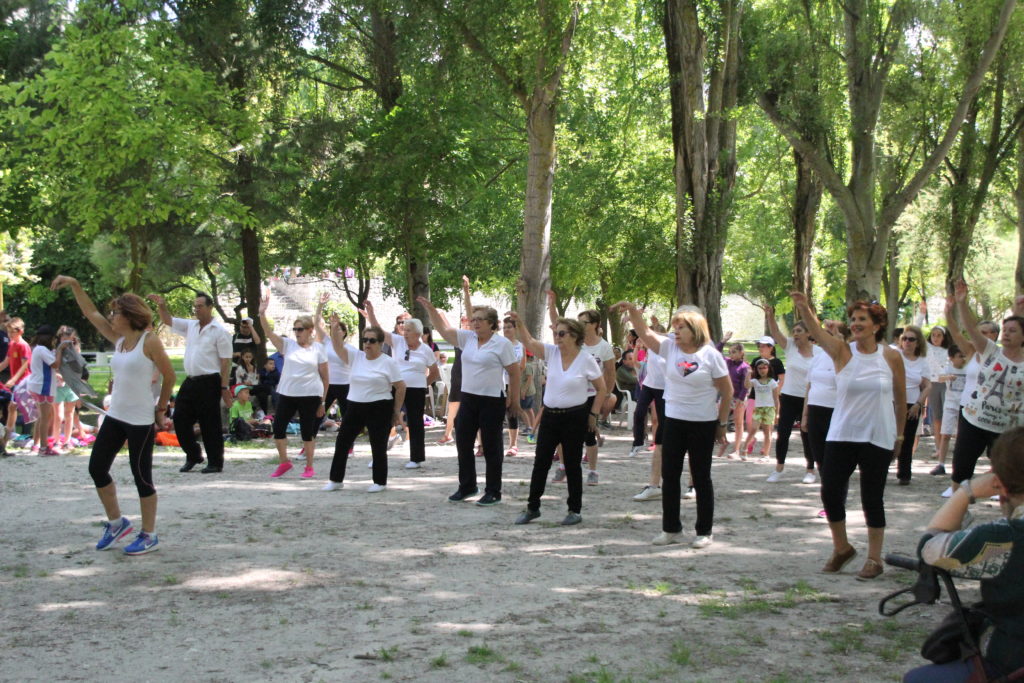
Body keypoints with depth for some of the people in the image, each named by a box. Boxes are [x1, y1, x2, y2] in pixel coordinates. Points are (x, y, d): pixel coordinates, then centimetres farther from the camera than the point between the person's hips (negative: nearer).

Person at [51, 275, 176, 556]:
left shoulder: (149, 342, -13)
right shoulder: (118, 339, 8)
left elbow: (169, 376, -7)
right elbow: (91, 313, 12)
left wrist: (161, 409, 2)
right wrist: (74, 285, 5)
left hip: (141, 420, -8)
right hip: (115, 416, 8)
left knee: (141, 476, 0)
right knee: (97, 468, 8)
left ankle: (149, 535, 12)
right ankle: (116, 522, 25)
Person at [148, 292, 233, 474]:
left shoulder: (220, 331, -8)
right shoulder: (191, 326, 12)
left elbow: (226, 361, -11)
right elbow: (168, 321, 17)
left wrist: (224, 387, -15)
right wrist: (161, 307, -4)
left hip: (209, 383, -7)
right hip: (190, 382, 7)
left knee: (210, 425, -1)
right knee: (180, 419, 8)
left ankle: (215, 462, 9)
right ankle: (193, 456, 22)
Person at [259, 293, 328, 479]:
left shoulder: (318, 348, 0)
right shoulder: (288, 344, 4)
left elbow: (324, 377, 3)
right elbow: (269, 333, -10)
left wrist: (323, 401, 1)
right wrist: (262, 314, -25)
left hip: (310, 396, -3)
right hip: (287, 394, 3)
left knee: (307, 431, 3)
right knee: (278, 428, 1)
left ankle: (309, 467, 17)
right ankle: (284, 462, 20)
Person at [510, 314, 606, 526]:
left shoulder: (586, 360, -9)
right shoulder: (552, 352, 1)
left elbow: (601, 389, -1)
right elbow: (528, 341, -7)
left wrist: (593, 414, -3)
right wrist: (518, 323, -22)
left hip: (574, 418, -4)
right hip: (549, 415, 4)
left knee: (572, 464, 4)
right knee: (540, 462, 7)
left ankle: (575, 510, 15)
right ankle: (532, 507, 17)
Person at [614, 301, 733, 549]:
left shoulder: (711, 355, -9)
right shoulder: (670, 347, 1)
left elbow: (727, 391, -4)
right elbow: (645, 333, -7)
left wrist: (722, 424, -4)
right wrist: (632, 310, -24)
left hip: (703, 424, -4)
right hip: (674, 422, 4)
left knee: (701, 478, 4)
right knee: (669, 476, 7)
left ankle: (704, 531, 14)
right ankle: (671, 529, 18)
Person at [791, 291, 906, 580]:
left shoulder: (891, 357, -2)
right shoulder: (842, 351, -2)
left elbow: (901, 399, 8)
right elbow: (817, 332, -22)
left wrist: (900, 434, 12)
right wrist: (804, 309, -41)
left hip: (878, 439, -1)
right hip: (841, 436, 1)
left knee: (872, 499, 4)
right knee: (830, 492, -1)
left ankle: (874, 558, 17)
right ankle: (841, 548, 22)